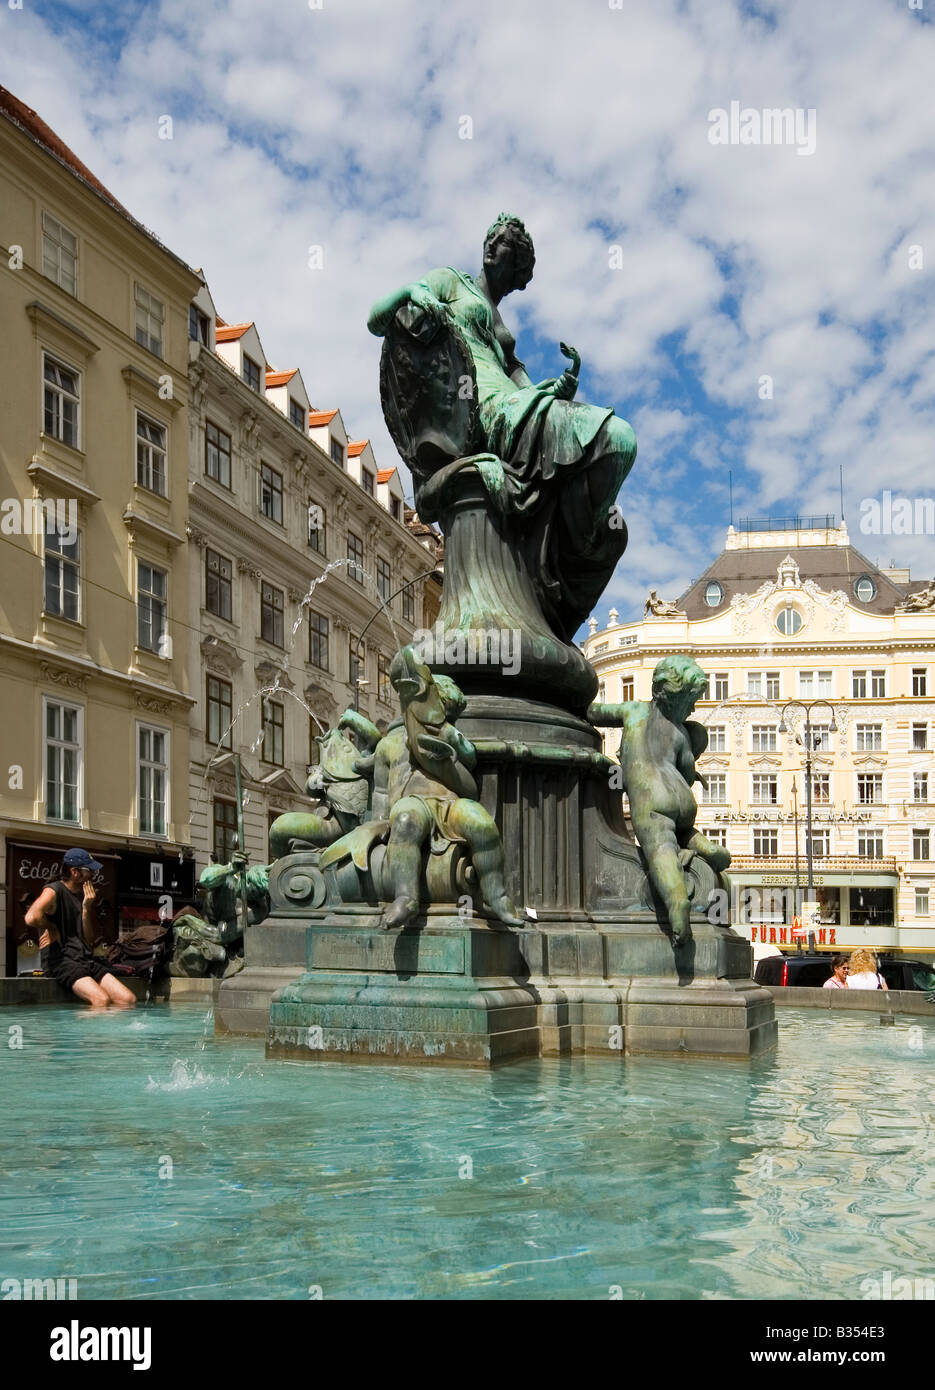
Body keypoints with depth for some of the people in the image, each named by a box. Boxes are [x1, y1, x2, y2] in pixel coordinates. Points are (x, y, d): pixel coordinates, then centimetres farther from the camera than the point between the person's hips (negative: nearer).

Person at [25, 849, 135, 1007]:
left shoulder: (85, 896, 18)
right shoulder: (54, 891, -5)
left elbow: (89, 939, 14)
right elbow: (31, 918, -26)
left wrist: (87, 908, 3)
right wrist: (51, 927, -7)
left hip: (85, 960, 8)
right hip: (60, 960, -8)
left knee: (129, 1000, -10)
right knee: (102, 1000, -31)